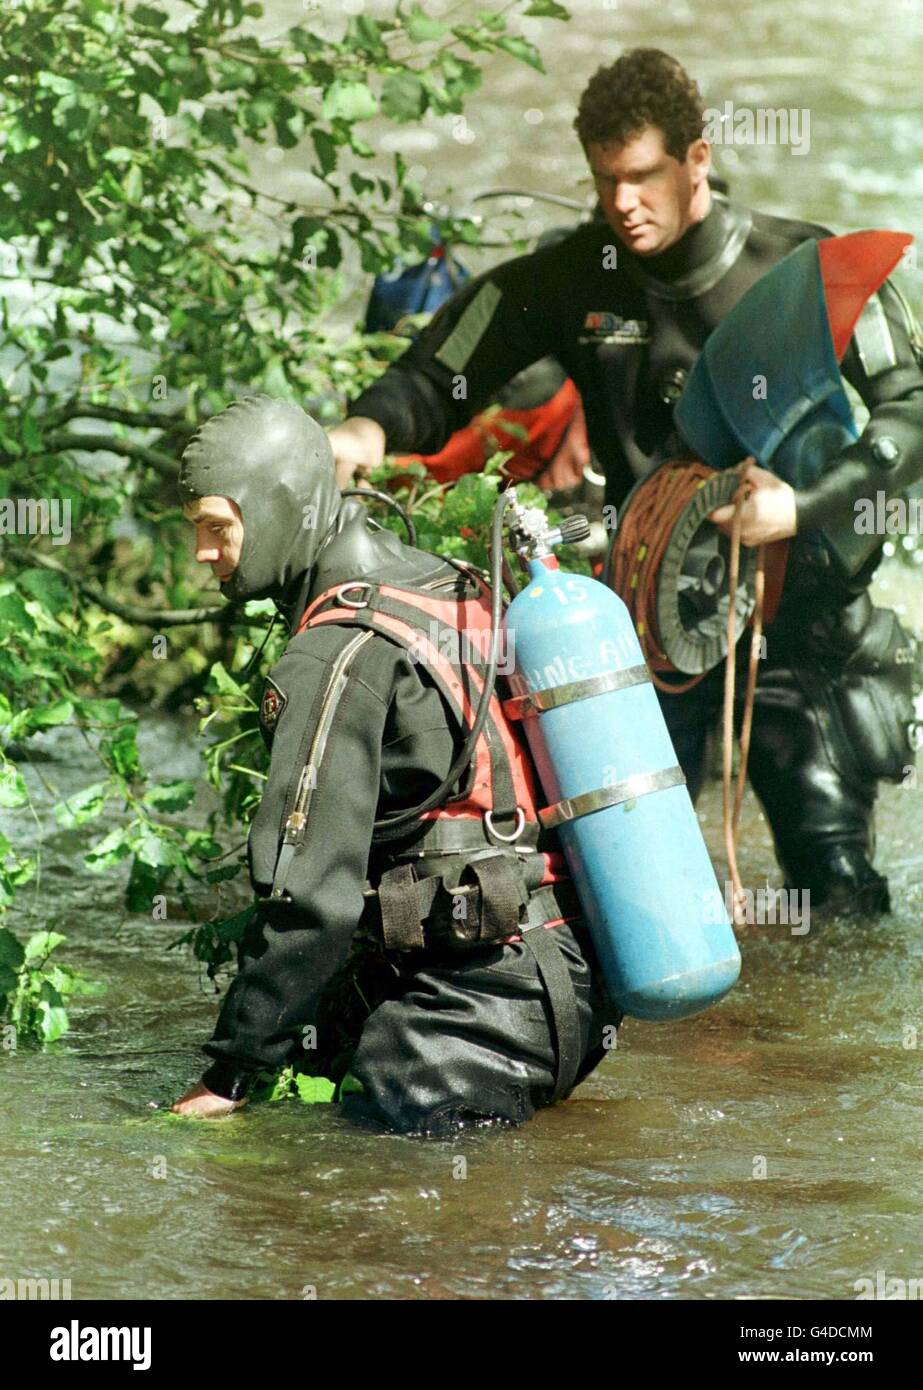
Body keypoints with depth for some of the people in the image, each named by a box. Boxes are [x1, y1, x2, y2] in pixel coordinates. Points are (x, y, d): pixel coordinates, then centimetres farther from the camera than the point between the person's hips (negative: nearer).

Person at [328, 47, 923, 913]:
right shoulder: (565, 280, 2)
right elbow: (440, 377, 8)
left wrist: (805, 507, -19)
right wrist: (371, 428, -15)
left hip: (793, 607, -2)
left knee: (833, 871, -8)